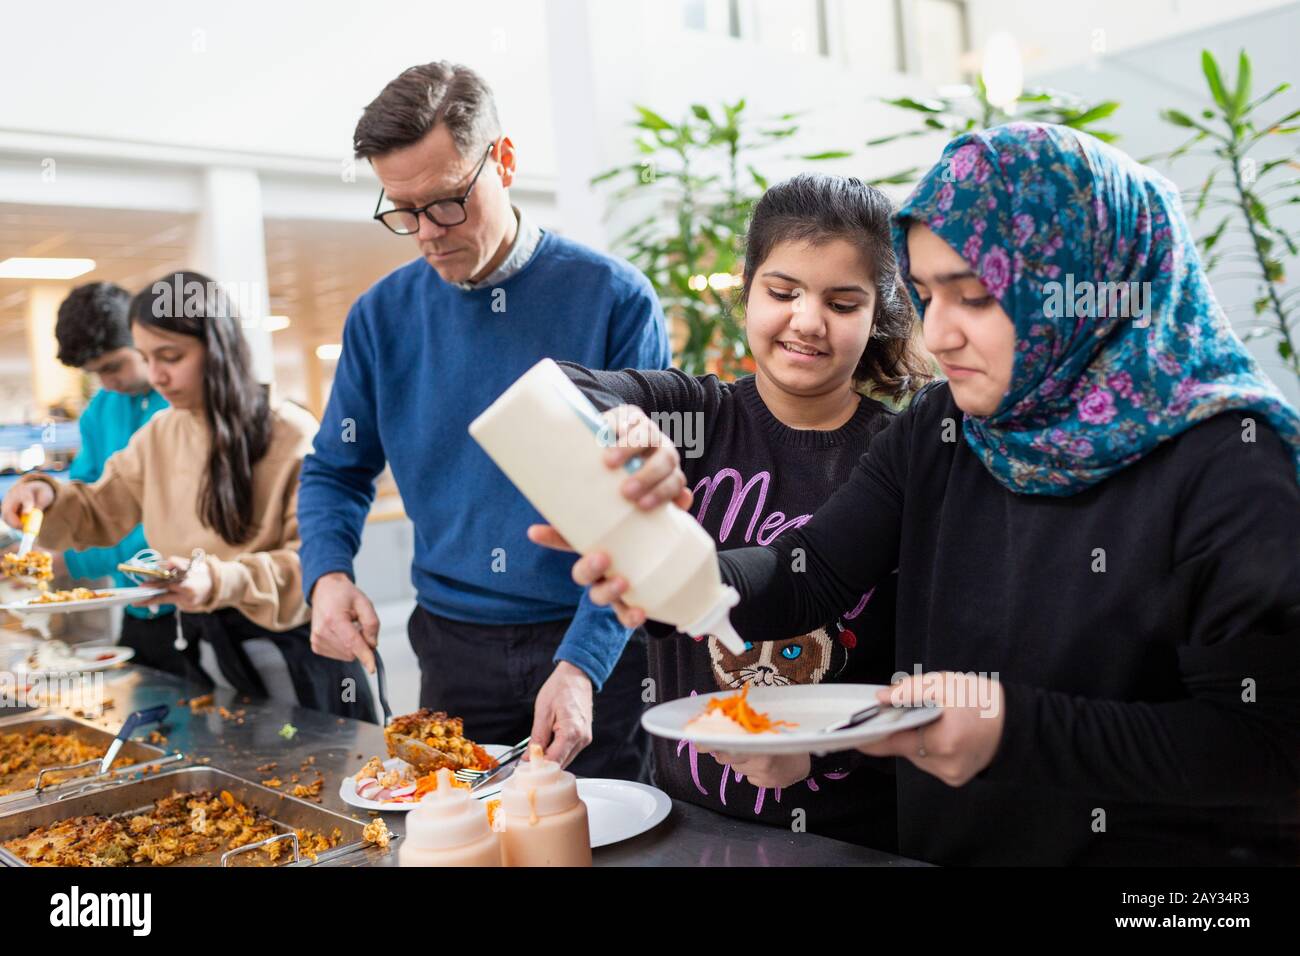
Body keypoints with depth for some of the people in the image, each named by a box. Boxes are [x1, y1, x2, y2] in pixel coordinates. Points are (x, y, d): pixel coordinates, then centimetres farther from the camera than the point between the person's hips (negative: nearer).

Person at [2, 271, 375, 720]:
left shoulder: (292, 436, -16)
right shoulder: (158, 434, 4)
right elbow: (101, 511, 14)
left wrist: (222, 582, -32)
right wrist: (48, 496, -8)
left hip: (291, 650, -5)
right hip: (204, 645, 5)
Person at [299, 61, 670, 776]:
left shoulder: (614, 299, -10)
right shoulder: (382, 316, 2)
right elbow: (335, 474, 12)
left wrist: (581, 662, -22)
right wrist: (327, 576, -9)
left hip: (599, 646, -2)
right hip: (453, 651, 3)